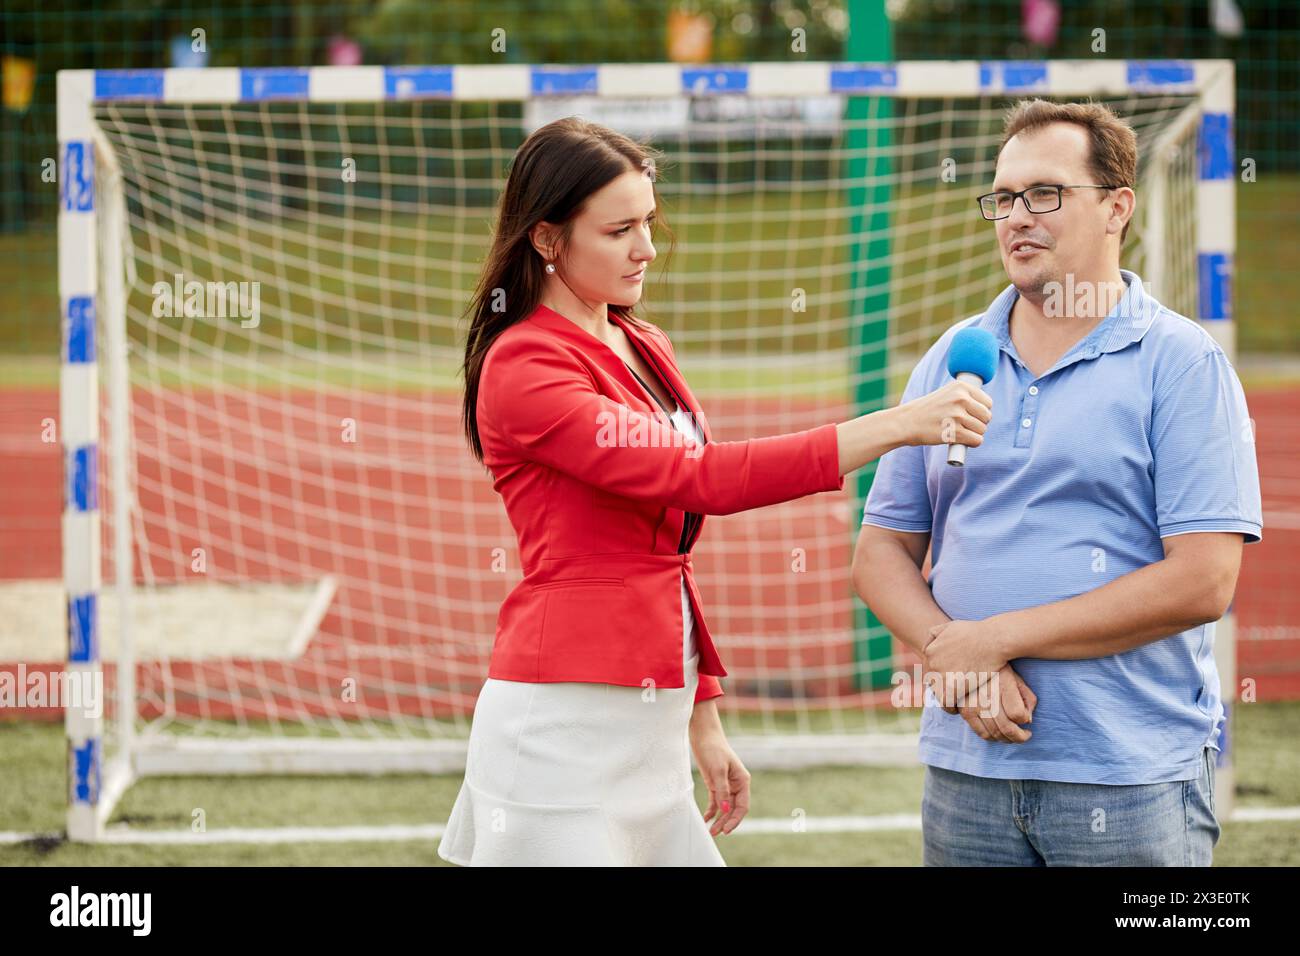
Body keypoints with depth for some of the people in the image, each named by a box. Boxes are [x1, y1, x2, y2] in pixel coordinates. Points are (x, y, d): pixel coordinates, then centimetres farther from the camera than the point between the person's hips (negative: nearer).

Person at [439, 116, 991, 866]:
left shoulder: (649, 353, 15)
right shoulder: (523, 368, -11)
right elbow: (701, 478, -20)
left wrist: (703, 718, 17)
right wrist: (896, 426, -21)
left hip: (651, 723, 8)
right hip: (564, 725, -8)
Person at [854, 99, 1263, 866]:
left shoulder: (1183, 364, -4)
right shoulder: (952, 361, 11)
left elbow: (1203, 583, -13)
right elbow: (883, 550, 11)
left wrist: (996, 638, -12)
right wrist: (951, 658, -10)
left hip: (1132, 779, -4)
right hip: (965, 766, 4)